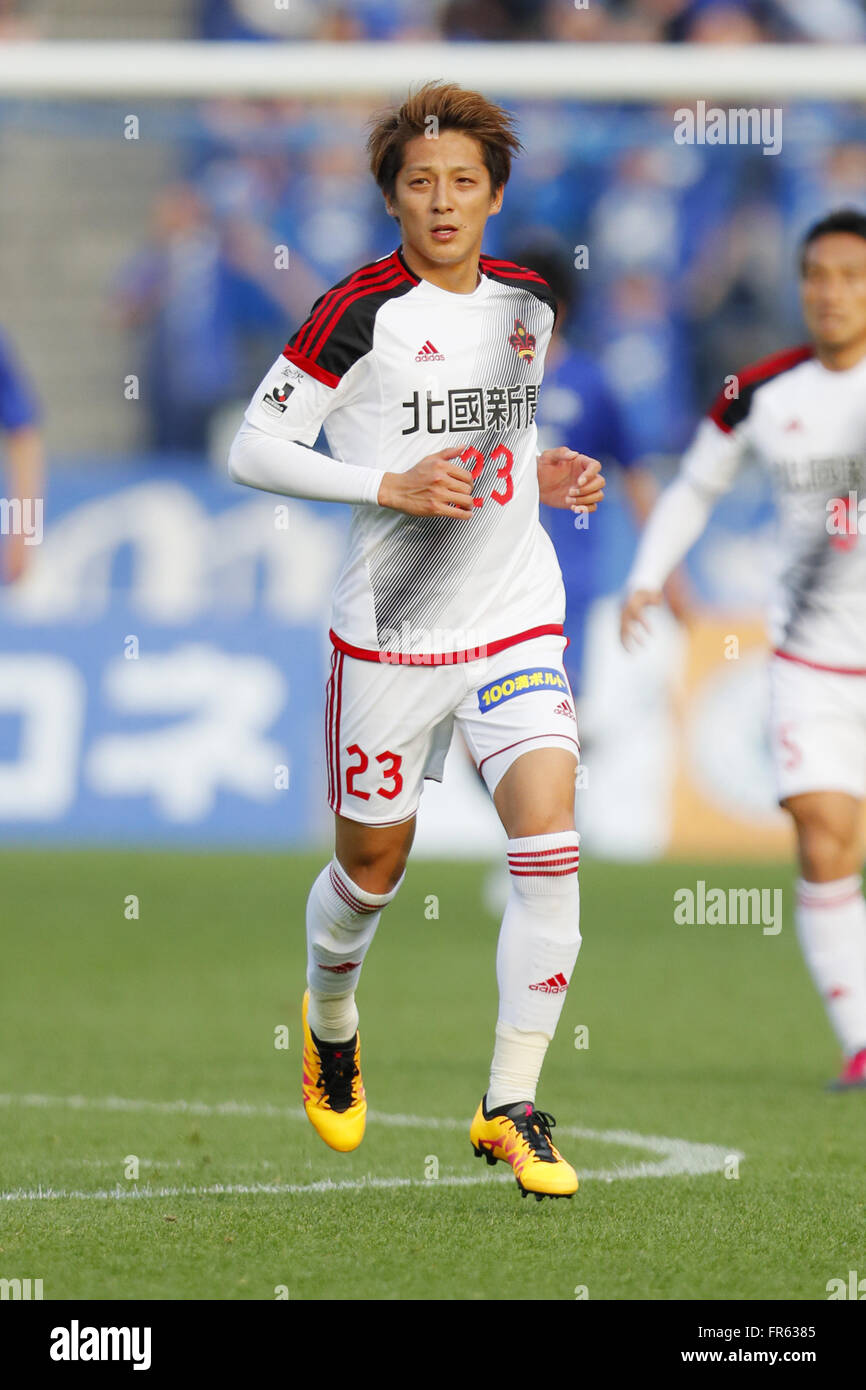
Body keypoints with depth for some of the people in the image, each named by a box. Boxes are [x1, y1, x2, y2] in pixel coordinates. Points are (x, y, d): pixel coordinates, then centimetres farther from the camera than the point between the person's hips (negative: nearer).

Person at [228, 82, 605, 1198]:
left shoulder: (526, 300, 7)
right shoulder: (360, 311, -12)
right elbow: (253, 449, -10)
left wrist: (546, 474, 6)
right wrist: (392, 486, -20)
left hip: (519, 621, 4)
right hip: (392, 634, -4)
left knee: (550, 850, -14)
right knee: (372, 866, 10)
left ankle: (510, 1107, -6)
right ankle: (330, 1024, 44)